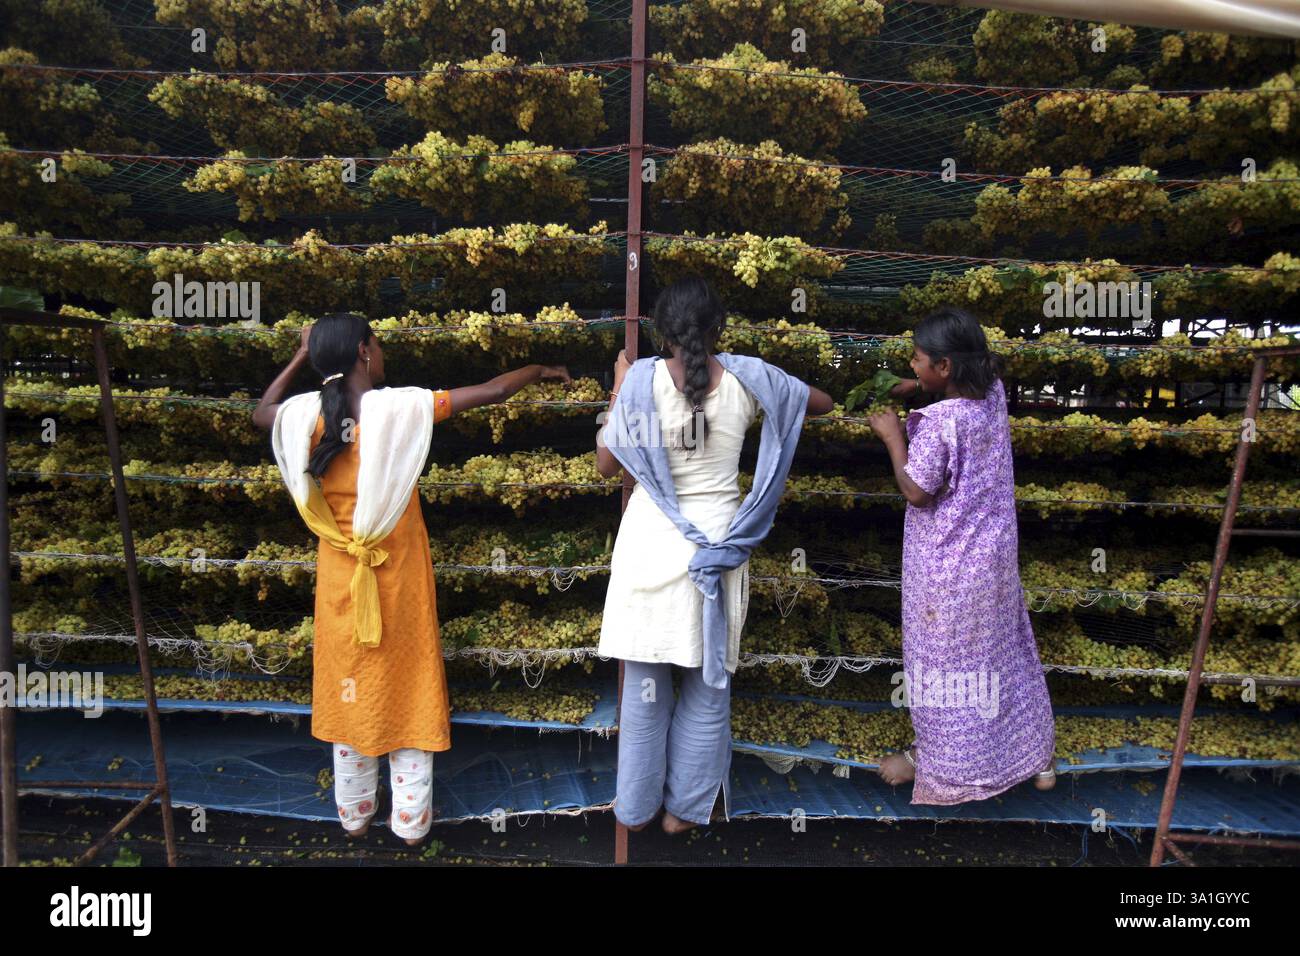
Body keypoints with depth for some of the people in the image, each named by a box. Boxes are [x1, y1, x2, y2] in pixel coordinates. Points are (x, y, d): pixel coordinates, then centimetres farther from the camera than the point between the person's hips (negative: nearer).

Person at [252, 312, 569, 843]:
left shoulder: (306, 413, -7)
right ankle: (410, 821, 22)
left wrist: (299, 357, 17)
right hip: (397, 577, -3)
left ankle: (354, 814, 33)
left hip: (339, 576, 4)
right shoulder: (401, 406, -17)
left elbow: (260, 412, 17)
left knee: (349, 687, 18)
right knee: (407, 690, 11)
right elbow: (494, 391, -13)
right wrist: (539, 369, 5)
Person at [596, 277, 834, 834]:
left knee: (644, 684, 13)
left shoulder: (643, 379, -9)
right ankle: (684, 808, 27)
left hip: (651, 542, -1)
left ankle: (635, 806, 28)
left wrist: (617, 390, 8)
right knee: (707, 685, 15)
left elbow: (606, 465, -2)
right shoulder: (747, 378, -3)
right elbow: (822, 403, 13)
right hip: (718, 546, 1)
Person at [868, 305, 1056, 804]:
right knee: (1003, 650, 21)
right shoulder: (994, 393, -4)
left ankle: (933, 759, 30)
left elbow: (916, 493, -20)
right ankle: (1035, 756, 36)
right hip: (995, 554, 8)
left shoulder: (935, 422, -27)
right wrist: (913, 387, 5)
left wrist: (893, 436, -11)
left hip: (948, 565, -7)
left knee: (942, 660, 10)